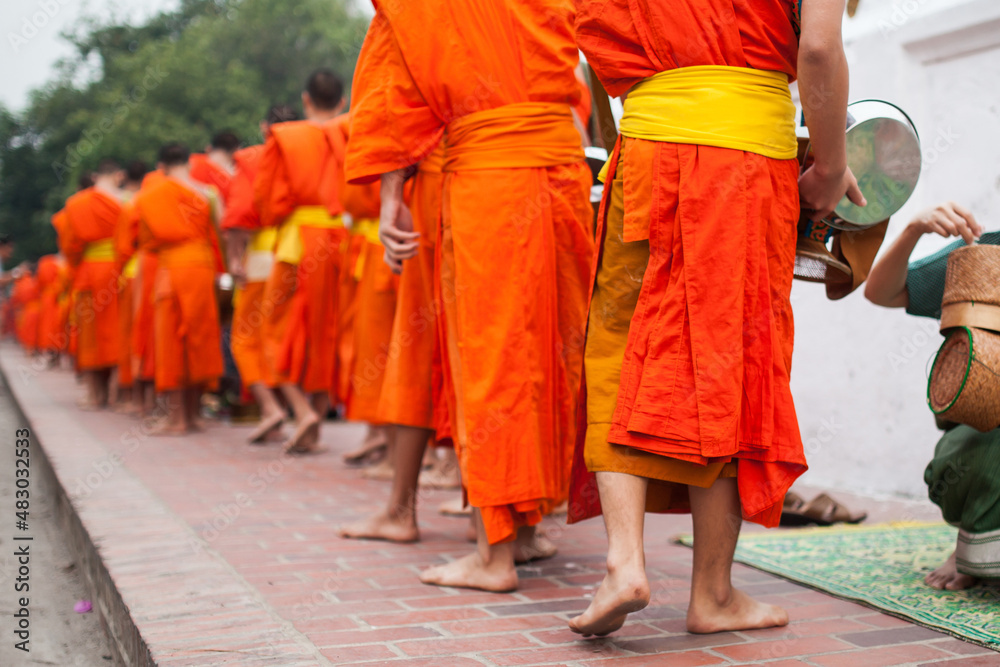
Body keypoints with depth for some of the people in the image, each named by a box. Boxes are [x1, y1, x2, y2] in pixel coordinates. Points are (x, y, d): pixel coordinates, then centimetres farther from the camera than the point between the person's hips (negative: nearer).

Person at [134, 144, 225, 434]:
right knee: (198, 337, 6)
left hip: (165, 268, 1)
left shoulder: (146, 197, 8)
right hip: (200, 266, -1)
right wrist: (223, 269, 7)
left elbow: (145, 238, 9)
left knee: (169, 342, 5)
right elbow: (220, 234, 0)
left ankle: (176, 416, 4)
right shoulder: (205, 193, 2)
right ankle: (192, 414, 12)